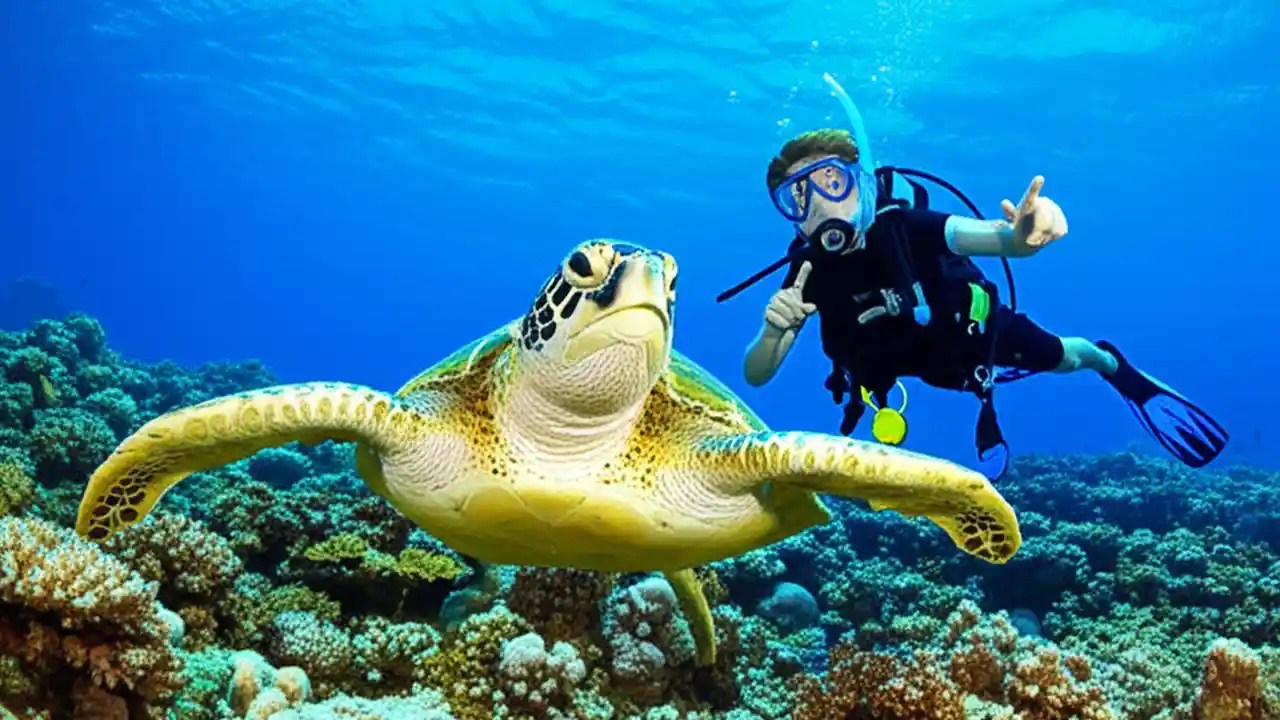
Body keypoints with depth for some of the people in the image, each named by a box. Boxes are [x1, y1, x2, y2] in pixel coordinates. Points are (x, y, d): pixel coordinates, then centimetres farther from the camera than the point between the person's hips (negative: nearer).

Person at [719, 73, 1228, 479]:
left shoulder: (906, 225, -39)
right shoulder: (808, 271, -32)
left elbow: (995, 238, -57)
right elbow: (755, 376, -33)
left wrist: (1022, 233, -81)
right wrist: (774, 331, -55)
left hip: (974, 327, -2)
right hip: (913, 359, 2)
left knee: (1063, 358, 21)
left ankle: (1113, 365, 56)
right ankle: (984, 391, 65)